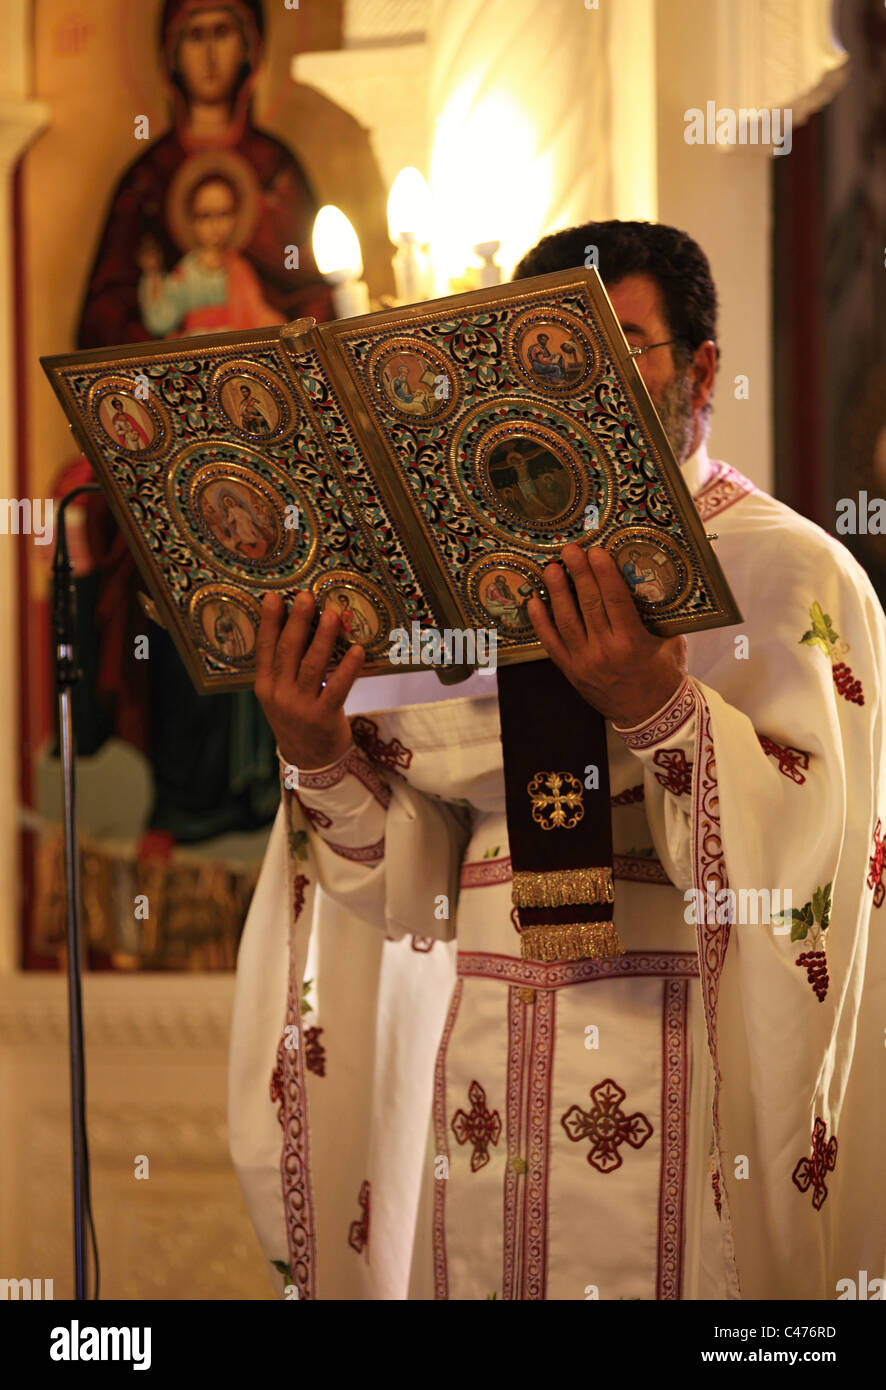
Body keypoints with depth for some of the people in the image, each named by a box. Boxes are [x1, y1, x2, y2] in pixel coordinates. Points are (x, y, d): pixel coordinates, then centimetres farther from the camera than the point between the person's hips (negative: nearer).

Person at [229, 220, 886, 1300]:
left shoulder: (792, 573, 0)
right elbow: (415, 881, 7)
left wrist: (657, 712, -27)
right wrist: (321, 759, -11)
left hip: (678, 1079, -4)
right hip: (478, 1080, 4)